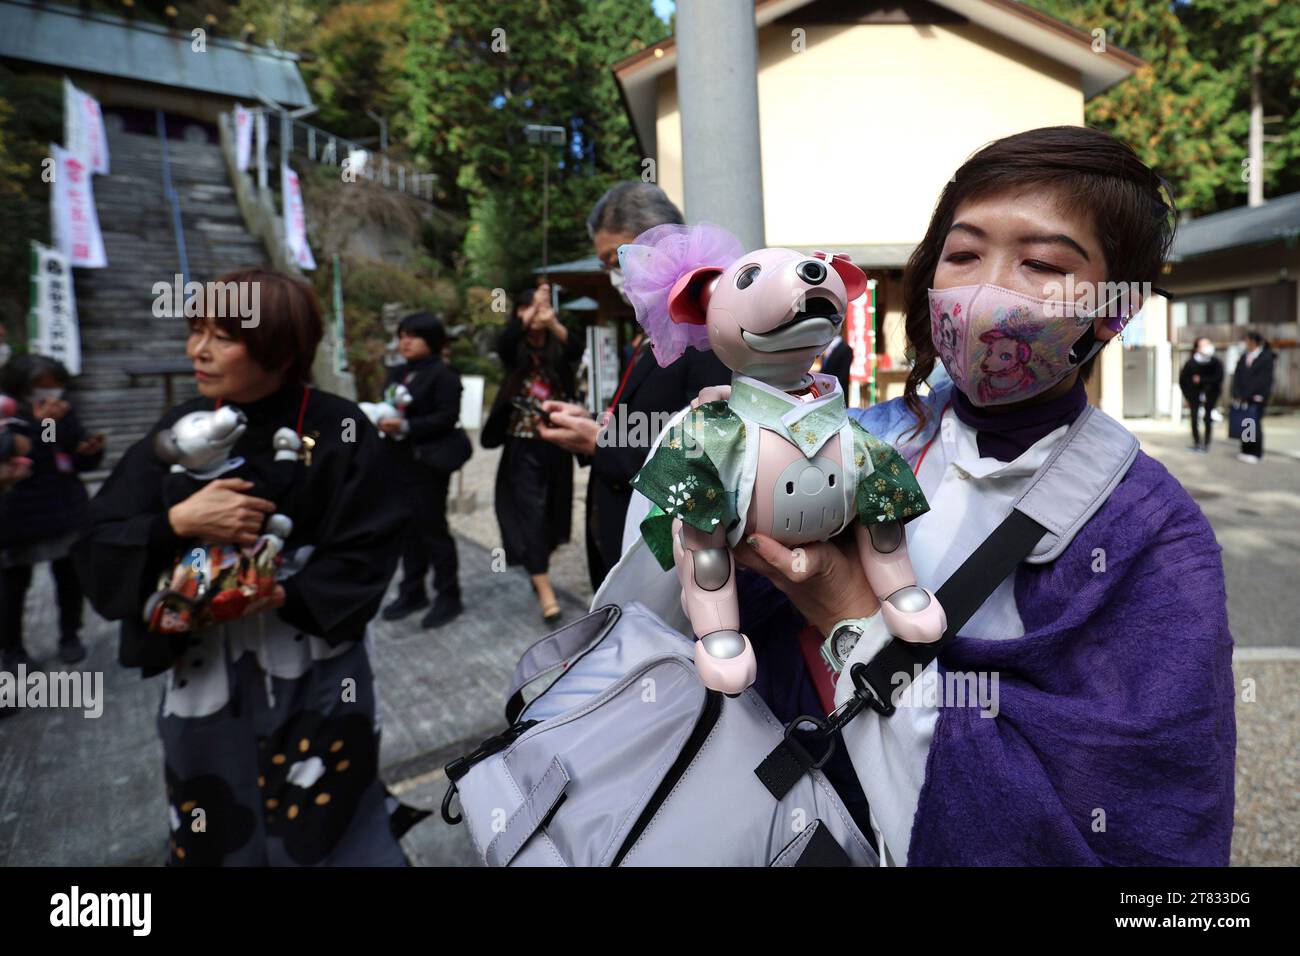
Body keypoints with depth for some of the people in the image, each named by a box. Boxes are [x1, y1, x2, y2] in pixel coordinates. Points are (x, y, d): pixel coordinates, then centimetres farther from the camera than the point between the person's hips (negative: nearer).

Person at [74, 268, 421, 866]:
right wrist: (177, 523, -20)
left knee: (320, 837, 9)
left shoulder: (337, 429, -11)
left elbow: (366, 555, -12)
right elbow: (97, 551, -3)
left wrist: (283, 598, -24)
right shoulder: (180, 429, 0)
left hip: (315, 679, -3)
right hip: (203, 677, 4)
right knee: (213, 841, 20)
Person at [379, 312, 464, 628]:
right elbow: (388, 408, 19)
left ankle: (449, 596, 11)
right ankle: (412, 591, 25)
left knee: (433, 529, -1)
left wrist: (406, 426, -24)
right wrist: (382, 420, -4)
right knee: (408, 529, 13)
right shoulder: (396, 373, 14)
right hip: (399, 463, 7)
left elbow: (448, 417, -17)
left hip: (428, 464, -7)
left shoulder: (443, 374, -9)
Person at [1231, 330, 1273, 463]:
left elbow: (1267, 377, -8)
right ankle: (1246, 451, 12)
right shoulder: (1244, 357, 12)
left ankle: (1255, 453, -4)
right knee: (1246, 426, 6)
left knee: (1254, 424, -8)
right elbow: (1237, 376, 11)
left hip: (1257, 397, -5)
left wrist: (1261, 395, -14)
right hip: (1245, 397, 5)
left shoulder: (1266, 357, -3)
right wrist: (1237, 393, 2)